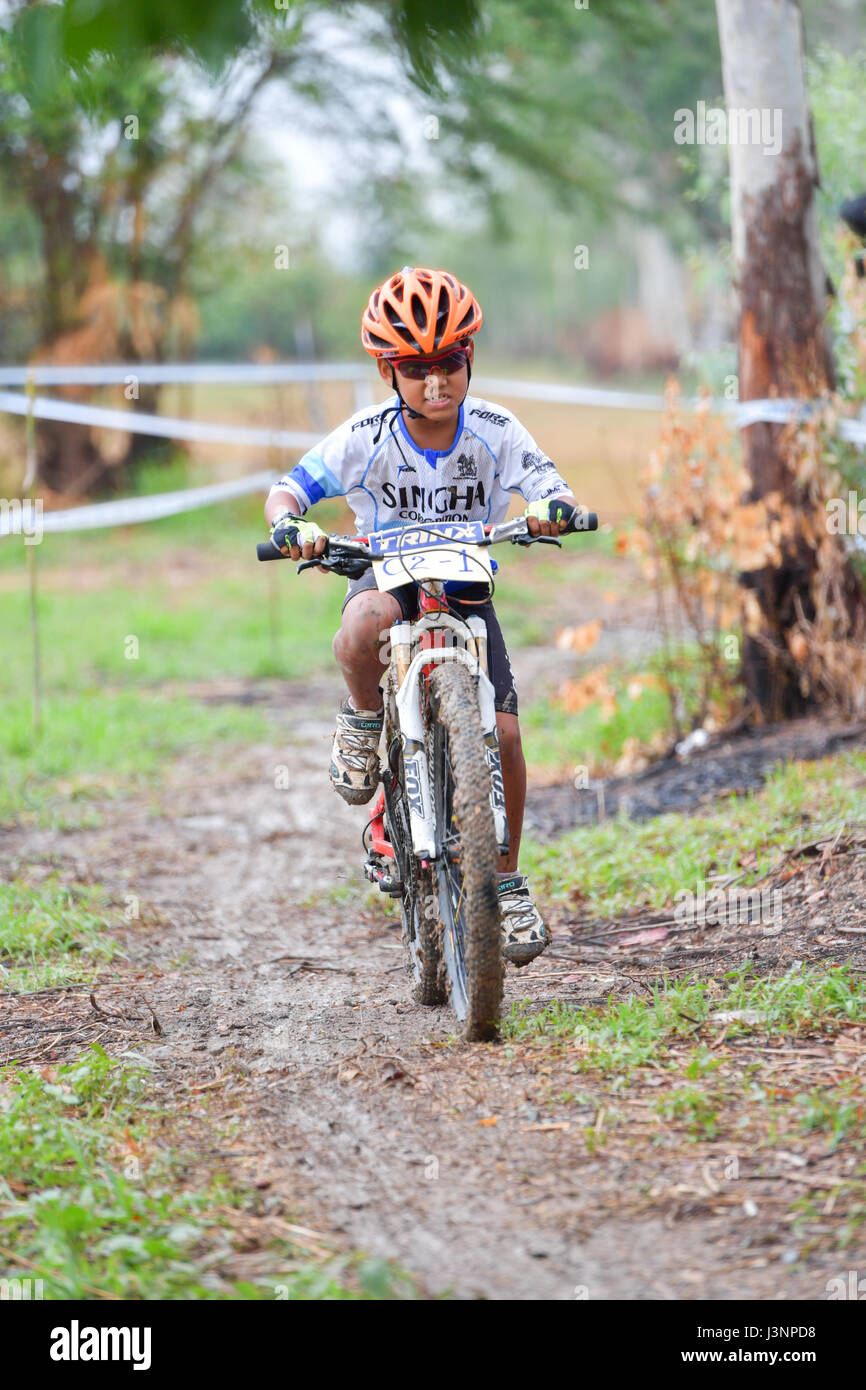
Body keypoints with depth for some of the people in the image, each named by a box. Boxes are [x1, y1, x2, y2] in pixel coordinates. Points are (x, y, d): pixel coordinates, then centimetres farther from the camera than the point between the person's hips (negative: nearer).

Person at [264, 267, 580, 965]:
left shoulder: (495, 430, -14)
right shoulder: (368, 436, -16)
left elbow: (555, 493, -17)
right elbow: (287, 490, -15)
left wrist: (554, 509, -41)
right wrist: (292, 525, -38)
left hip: (467, 588, 1)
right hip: (390, 575, -1)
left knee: (502, 730, -15)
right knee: (362, 630, -40)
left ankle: (508, 881, 5)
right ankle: (364, 720, -6)